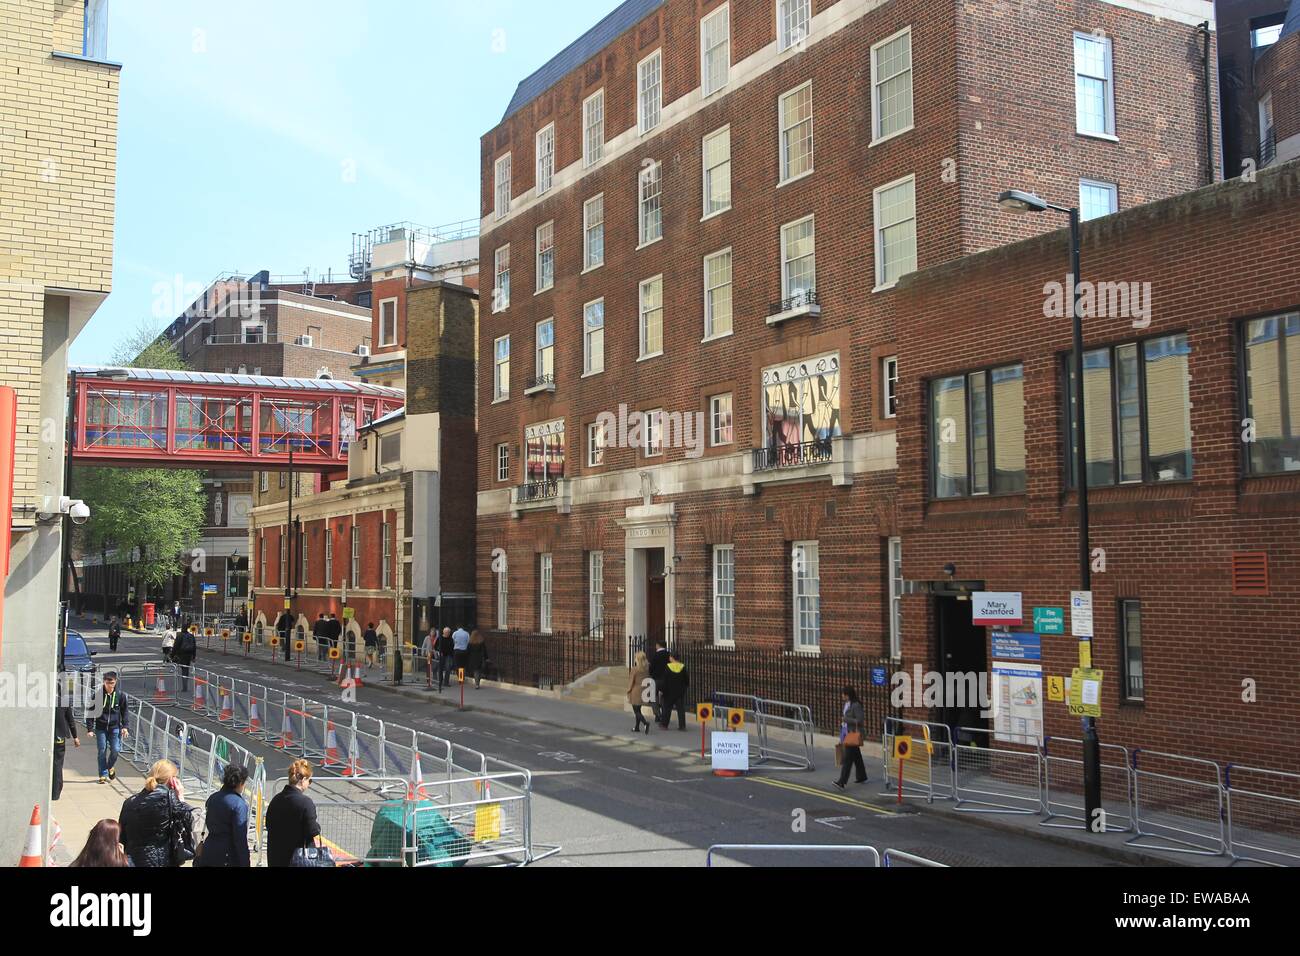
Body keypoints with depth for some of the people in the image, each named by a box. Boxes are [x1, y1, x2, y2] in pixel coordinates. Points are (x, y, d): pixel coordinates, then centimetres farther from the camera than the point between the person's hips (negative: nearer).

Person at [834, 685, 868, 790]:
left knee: (847, 758, -11)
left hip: (854, 734, -9)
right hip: (847, 733, 9)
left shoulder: (856, 705, -16)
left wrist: (847, 719, -19)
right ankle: (861, 777, 32)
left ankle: (842, 782, -14)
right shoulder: (846, 704, 10)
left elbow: (860, 720, -18)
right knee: (856, 756, 19)